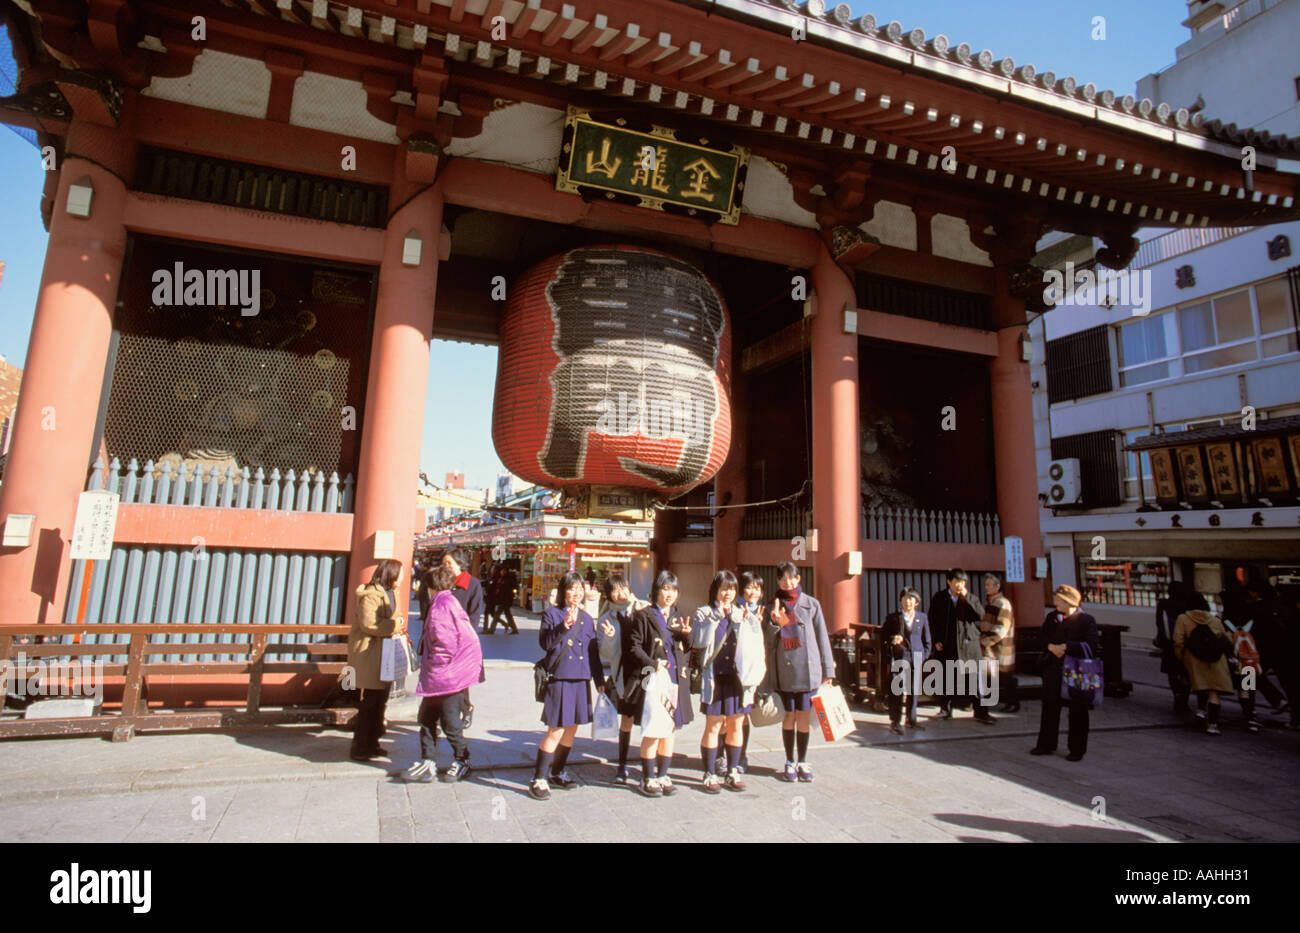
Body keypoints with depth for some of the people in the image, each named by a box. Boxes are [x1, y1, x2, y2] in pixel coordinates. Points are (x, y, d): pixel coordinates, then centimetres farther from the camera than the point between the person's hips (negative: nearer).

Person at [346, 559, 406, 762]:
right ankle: (360, 748, 5)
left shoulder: (386, 593, 18)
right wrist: (395, 626, -18)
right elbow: (369, 624, -25)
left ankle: (371, 744, 24)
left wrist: (398, 626, 11)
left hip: (384, 656, 10)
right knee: (371, 703, -5)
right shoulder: (370, 595, -16)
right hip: (371, 656, -10)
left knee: (379, 701, 14)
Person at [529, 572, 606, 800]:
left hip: (581, 679, 5)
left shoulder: (587, 618, 12)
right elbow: (545, 643, -13)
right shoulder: (552, 614, -1)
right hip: (559, 678, -5)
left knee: (572, 729, 12)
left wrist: (600, 681, 15)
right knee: (556, 730, -7)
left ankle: (558, 772, 30)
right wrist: (563, 626, -25)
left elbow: (593, 652, 15)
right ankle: (539, 779, 6)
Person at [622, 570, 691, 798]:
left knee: (671, 728, 9)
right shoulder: (643, 616, -3)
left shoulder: (676, 618, 15)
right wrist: (652, 664, -18)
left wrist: (686, 634, -4)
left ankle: (662, 775, 24)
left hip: (673, 678, 6)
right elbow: (633, 647, -8)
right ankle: (647, 778, 13)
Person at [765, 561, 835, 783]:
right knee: (789, 715, 6)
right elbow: (769, 642, 6)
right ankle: (790, 762, 19)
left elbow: (822, 637, 5)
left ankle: (803, 762, 19)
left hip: (808, 669, 0)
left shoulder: (812, 604, 4)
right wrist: (774, 623, -14)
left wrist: (828, 670, 3)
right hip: (784, 670, 1)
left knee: (803, 716, 4)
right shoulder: (774, 607, 7)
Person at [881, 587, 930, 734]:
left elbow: (927, 639, 14)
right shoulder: (892, 617, 2)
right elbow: (882, 635, 4)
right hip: (898, 657, -2)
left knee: (914, 690, 8)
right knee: (896, 690, -5)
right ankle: (895, 722, 1)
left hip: (916, 658, 3)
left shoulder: (923, 617, 9)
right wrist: (892, 639, -15)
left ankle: (911, 720, 21)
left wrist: (924, 655, 6)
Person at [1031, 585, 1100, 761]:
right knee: (1050, 707, 12)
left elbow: (1093, 646, -18)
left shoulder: (1086, 620, -10)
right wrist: (1051, 647, -13)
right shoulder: (1052, 617, 5)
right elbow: (1042, 637, 8)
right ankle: (1046, 744, 24)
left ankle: (1077, 749, 21)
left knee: (1077, 711, 7)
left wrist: (1066, 646, -20)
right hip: (1053, 669, 5)